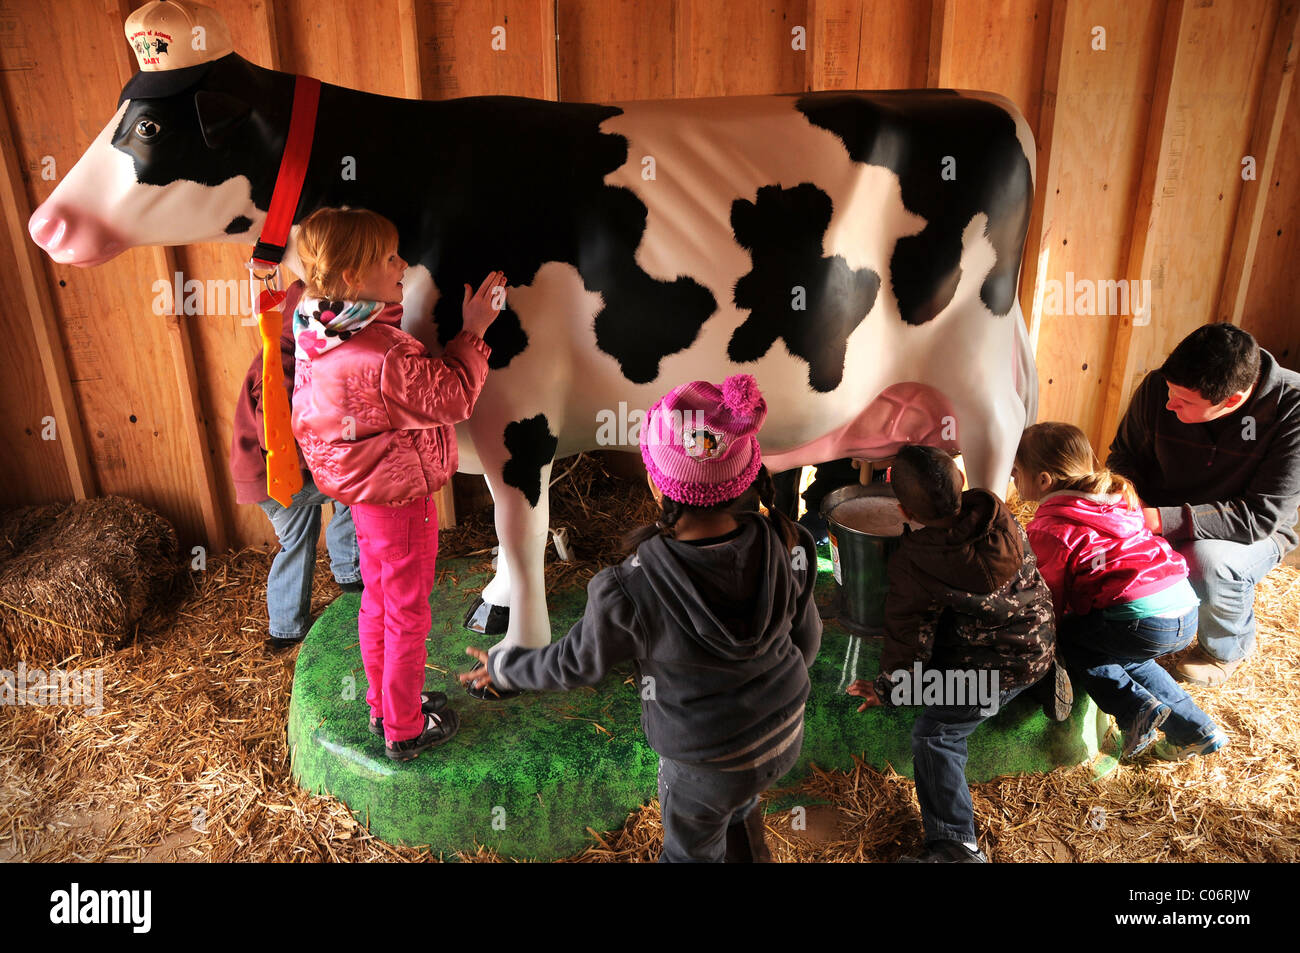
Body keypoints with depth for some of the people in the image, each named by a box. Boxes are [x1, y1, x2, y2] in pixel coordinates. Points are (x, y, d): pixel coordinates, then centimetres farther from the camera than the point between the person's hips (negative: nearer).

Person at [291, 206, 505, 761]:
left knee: (377, 600, 23)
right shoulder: (389, 356, -31)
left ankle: (384, 706, 42)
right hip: (401, 496, -8)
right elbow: (455, 399, -22)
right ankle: (404, 731, 26)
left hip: (361, 491, 9)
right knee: (407, 613, 9)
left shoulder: (317, 339, -5)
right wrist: (474, 330, -13)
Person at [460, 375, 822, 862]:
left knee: (692, 849, 29)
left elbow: (574, 663, -16)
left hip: (705, 759, -4)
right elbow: (806, 639, -7)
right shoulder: (785, 546, -25)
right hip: (784, 735, 4)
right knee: (738, 805, 37)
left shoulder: (632, 594, -36)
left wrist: (501, 666, 5)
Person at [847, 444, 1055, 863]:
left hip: (1001, 665, -7)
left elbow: (908, 635, -14)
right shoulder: (999, 517, -12)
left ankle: (955, 844, -2)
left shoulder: (912, 566, -26)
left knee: (934, 732, -1)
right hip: (1040, 636, 7)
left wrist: (887, 690, 2)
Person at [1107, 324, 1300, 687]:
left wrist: (1161, 520, -38)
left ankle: (1229, 647, 1)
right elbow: (1125, 455, 0)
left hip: (1256, 534, -3)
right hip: (1166, 527, 3)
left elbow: (1262, 516, -28)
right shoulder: (1159, 387, -18)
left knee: (1209, 562, -36)